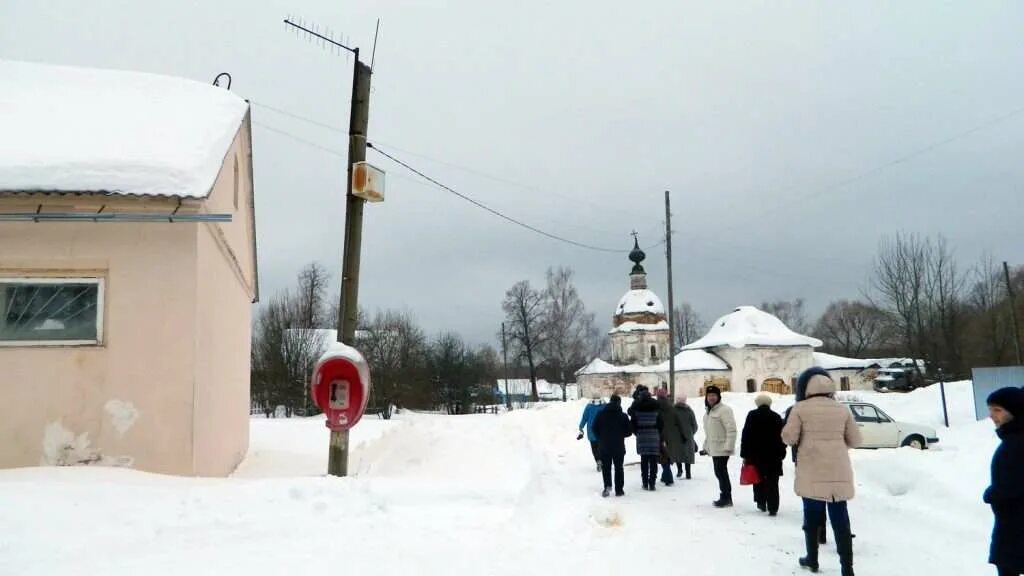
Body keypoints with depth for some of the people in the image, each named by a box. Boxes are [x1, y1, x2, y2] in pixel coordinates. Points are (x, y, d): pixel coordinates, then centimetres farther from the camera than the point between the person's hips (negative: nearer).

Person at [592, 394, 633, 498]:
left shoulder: (601, 414, -3)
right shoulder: (623, 416, -5)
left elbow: (594, 428, -2)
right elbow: (629, 431, -3)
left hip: (604, 446, 0)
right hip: (619, 446, 0)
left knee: (606, 467, 9)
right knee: (618, 467, 10)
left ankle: (607, 485, -12)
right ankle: (619, 490, 10)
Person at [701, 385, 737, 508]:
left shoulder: (724, 410, -13)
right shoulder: (708, 412, 17)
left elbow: (731, 430, -19)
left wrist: (729, 447, -23)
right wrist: (706, 447, 23)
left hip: (722, 449, -9)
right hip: (714, 449, 9)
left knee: (721, 472, -8)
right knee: (719, 473, 12)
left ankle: (726, 498, 0)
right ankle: (725, 498, 20)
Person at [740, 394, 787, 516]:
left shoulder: (752, 416, -3)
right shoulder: (777, 417, 4)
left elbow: (746, 436, -6)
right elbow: (782, 437, 7)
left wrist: (744, 455, -3)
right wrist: (781, 454, 14)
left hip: (756, 454, -1)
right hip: (773, 455, 1)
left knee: (758, 480, 14)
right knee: (772, 482, 1)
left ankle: (761, 504, 17)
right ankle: (772, 508, -4)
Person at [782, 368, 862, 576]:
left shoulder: (801, 408, -4)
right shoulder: (842, 409, 5)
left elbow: (789, 437, -6)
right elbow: (855, 440, 9)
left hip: (812, 470, -2)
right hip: (838, 471, 2)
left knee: (812, 515, 12)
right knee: (840, 518, 4)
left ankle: (812, 559, 21)